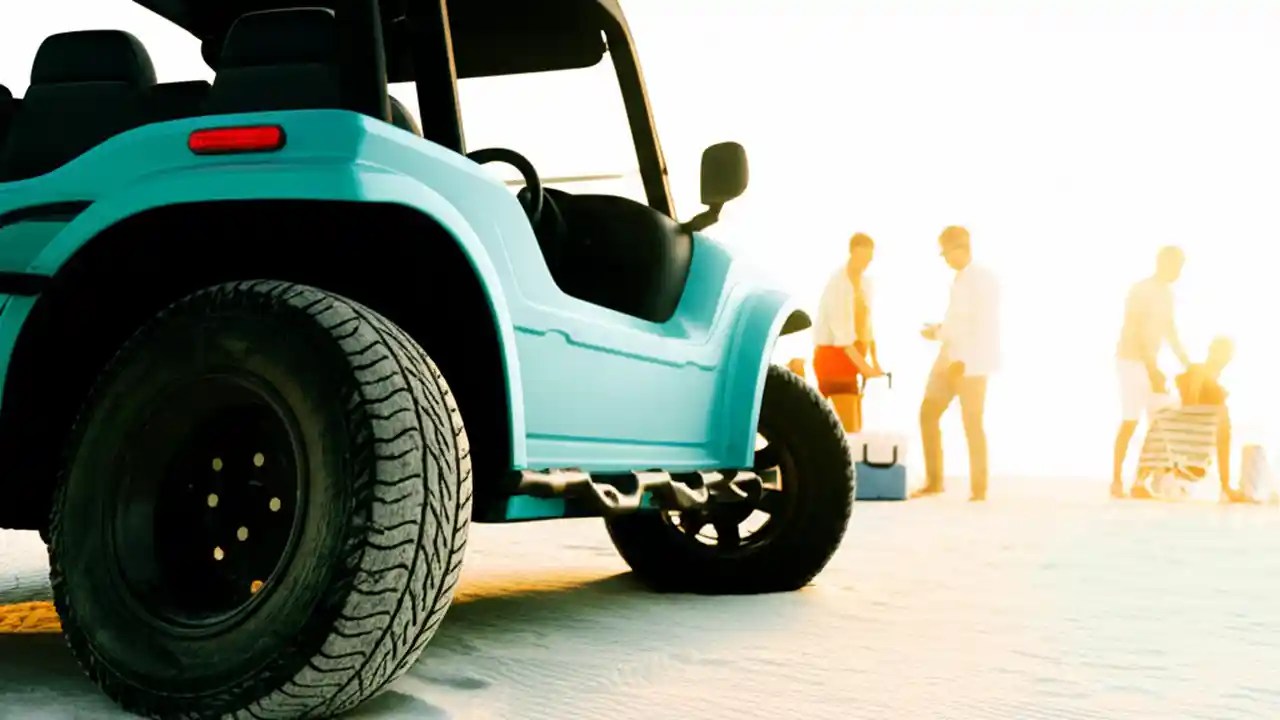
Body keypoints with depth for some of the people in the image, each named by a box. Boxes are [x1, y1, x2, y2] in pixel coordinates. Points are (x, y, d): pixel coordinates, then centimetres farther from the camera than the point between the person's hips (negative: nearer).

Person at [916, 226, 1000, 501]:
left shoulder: (983, 280, -12)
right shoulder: (960, 279, 14)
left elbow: (986, 327, -18)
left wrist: (964, 360, -21)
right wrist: (938, 331, 8)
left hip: (973, 362, -9)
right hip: (950, 358, 9)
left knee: (972, 424, -4)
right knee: (928, 414, 7)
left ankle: (979, 489, 6)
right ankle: (934, 481, 16)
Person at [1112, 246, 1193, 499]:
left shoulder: (1167, 293, 12)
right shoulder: (1140, 290, -13)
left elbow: (1170, 332, 19)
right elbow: (1137, 331, -20)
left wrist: (1187, 364, 16)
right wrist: (1152, 369, -26)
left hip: (1151, 363, 8)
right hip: (1132, 361, -8)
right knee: (1130, 421, -9)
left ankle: (1144, 481, 7)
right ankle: (1117, 480, -2)